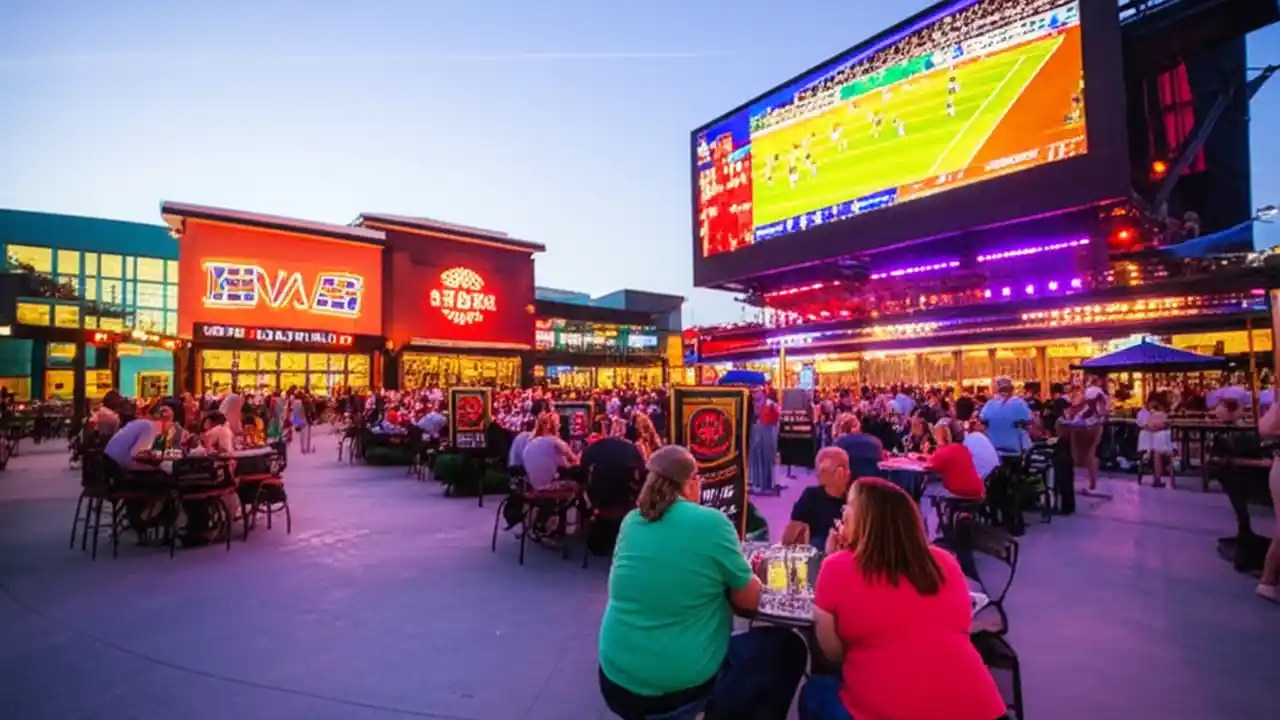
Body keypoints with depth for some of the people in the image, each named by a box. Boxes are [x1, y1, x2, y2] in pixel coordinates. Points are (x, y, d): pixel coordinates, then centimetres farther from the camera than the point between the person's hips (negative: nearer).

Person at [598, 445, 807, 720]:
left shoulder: (631, 521, -1)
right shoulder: (711, 522, -16)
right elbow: (750, 600, -6)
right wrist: (744, 573, 13)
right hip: (684, 688, -6)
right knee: (787, 647, 14)